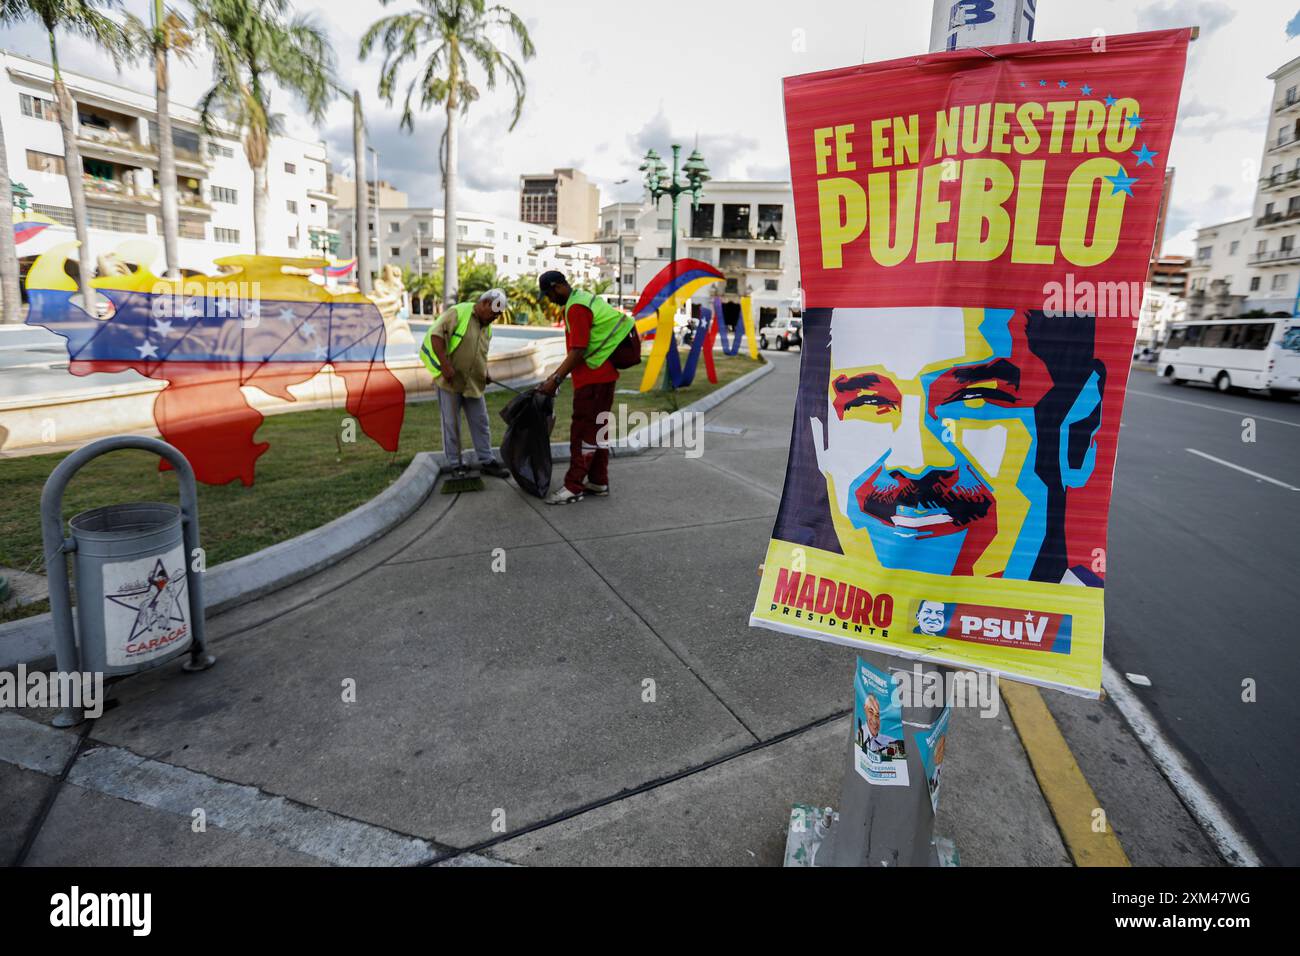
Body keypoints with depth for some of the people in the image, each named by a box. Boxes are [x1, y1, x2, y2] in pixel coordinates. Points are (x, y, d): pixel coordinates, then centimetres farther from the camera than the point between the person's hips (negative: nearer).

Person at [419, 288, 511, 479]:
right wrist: (445, 365, -23)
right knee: (452, 424, 3)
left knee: (480, 423, 8)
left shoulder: (487, 327, 14)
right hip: (450, 380, -7)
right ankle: (455, 464, 13)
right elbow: (436, 335, -17)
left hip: (474, 383, 7)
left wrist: (485, 374, 11)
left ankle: (486, 461, 17)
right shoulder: (457, 313, -9)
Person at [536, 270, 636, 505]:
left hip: (592, 379, -10)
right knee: (597, 428, 14)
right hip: (603, 375, 10)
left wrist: (555, 381, -17)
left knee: (582, 432, -7)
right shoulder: (584, 300, 17)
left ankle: (573, 487, -2)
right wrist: (556, 375, 18)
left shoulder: (576, 308, -16)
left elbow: (578, 352, -21)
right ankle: (598, 482, 21)